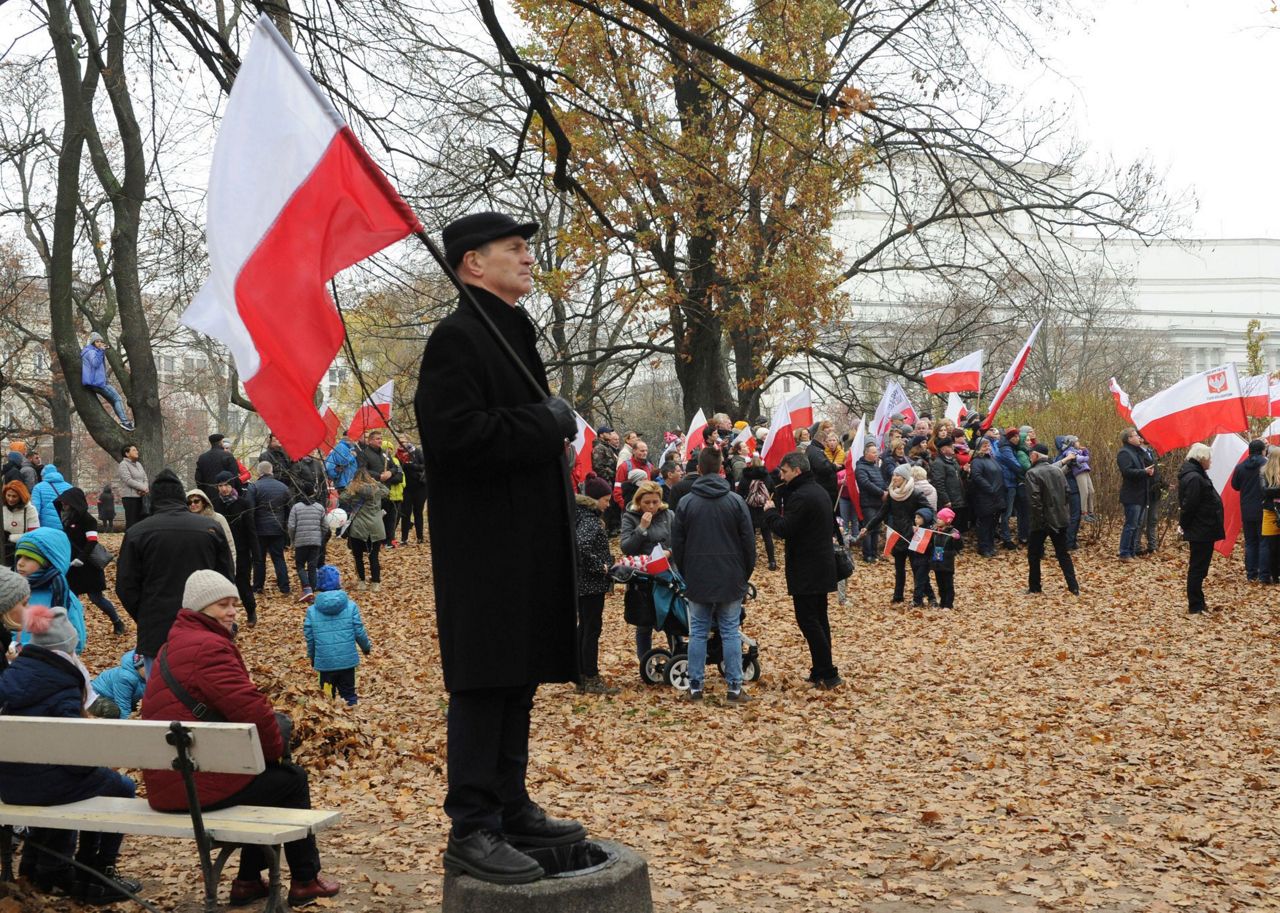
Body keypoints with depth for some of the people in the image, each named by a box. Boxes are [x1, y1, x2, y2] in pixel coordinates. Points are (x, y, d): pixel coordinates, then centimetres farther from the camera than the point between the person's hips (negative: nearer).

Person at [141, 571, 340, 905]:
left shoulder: (175, 645, 19)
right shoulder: (208, 647, -17)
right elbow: (251, 708, -24)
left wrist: (267, 749, 16)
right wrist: (276, 748, -5)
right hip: (200, 784, -10)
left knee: (267, 776, 29)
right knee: (291, 779, 11)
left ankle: (249, 880, 31)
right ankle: (305, 880, 23)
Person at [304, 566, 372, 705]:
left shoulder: (312, 610, -7)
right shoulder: (351, 606, -9)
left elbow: (309, 638, -1)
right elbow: (359, 632, -5)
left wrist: (312, 657, 17)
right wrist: (367, 647, 16)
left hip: (325, 662, 0)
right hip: (347, 661, 0)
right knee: (349, 694, 14)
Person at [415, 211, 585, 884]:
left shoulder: (513, 332, 19)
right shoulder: (458, 338, -13)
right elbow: (454, 432, -25)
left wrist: (554, 425, 10)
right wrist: (545, 421, -17)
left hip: (526, 542, 10)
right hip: (484, 546, -10)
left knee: (518, 678, 14)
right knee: (485, 682, -6)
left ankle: (511, 809, 24)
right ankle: (471, 829, 2)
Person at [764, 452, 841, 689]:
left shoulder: (800, 496, -18)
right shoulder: (819, 492, 14)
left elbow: (783, 529, -23)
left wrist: (770, 511, -4)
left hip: (805, 570, -10)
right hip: (823, 567, 10)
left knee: (808, 620, -7)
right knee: (819, 619, 13)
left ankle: (827, 674, -9)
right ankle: (822, 672, 17)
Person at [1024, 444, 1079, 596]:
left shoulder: (1033, 473, -14)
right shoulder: (1058, 470, 6)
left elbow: (1034, 499, -21)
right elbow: (1066, 492, 9)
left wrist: (1040, 519, -16)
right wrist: (1061, 509, 15)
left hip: (1041, 521, -5)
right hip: (1060, 519, 6)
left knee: (1034, 555, 9)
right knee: (1063, 554, 10)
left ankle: (1034, 587, 14)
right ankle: (1074, 587, 3)